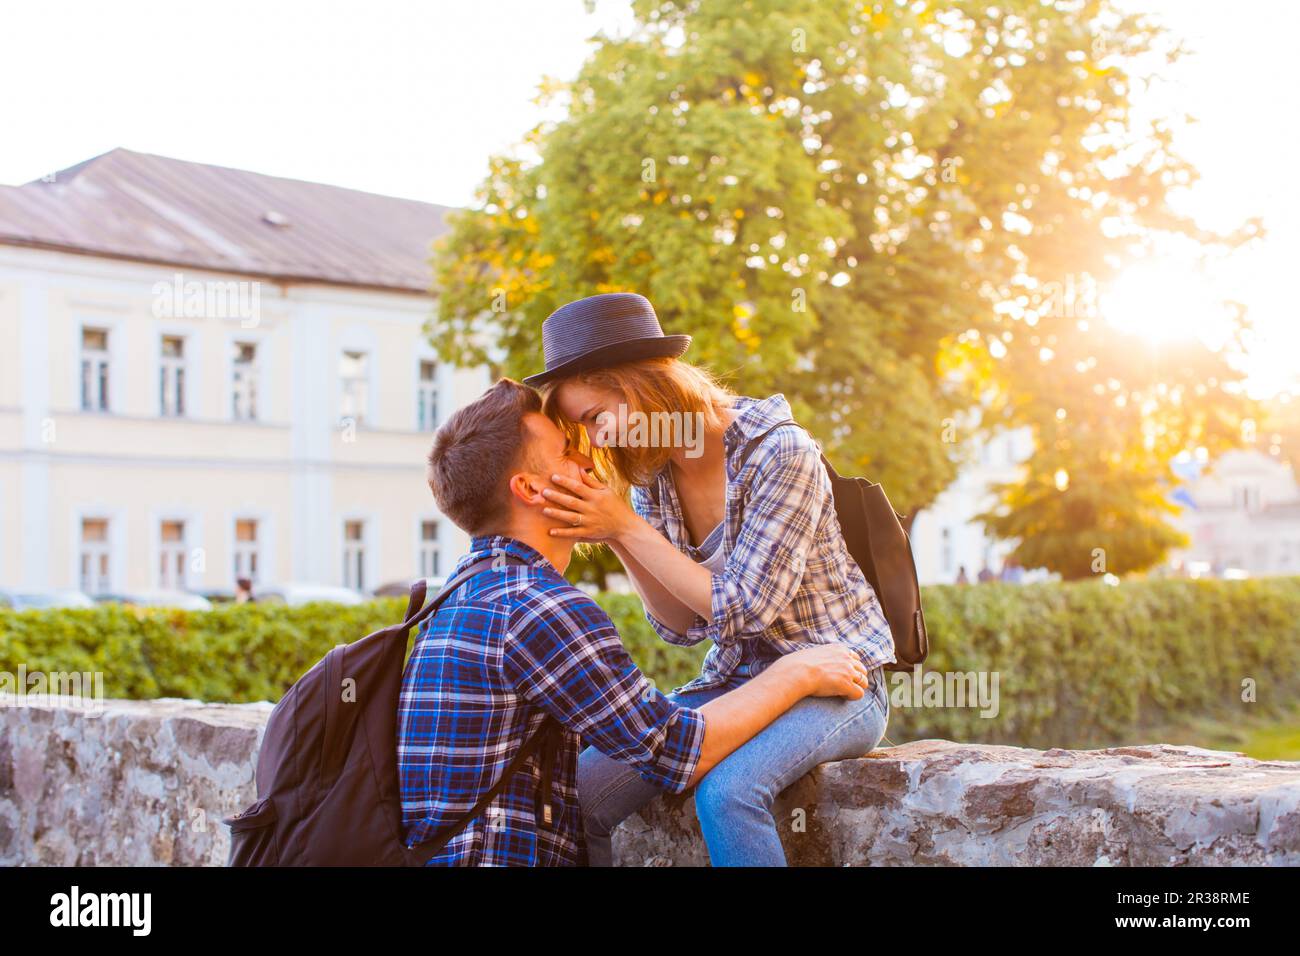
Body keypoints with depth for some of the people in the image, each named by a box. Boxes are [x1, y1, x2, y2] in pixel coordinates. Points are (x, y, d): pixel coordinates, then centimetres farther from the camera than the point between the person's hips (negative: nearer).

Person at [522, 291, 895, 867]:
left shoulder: (780, 453, -18)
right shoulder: (649, 476, 2)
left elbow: (745, 610, -20)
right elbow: (685, 626, 2)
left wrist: (627, 529, -21)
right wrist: (616, 540, -13)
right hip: (733, 682, 6)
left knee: (725, 789, -35)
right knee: (578, 789, -14)